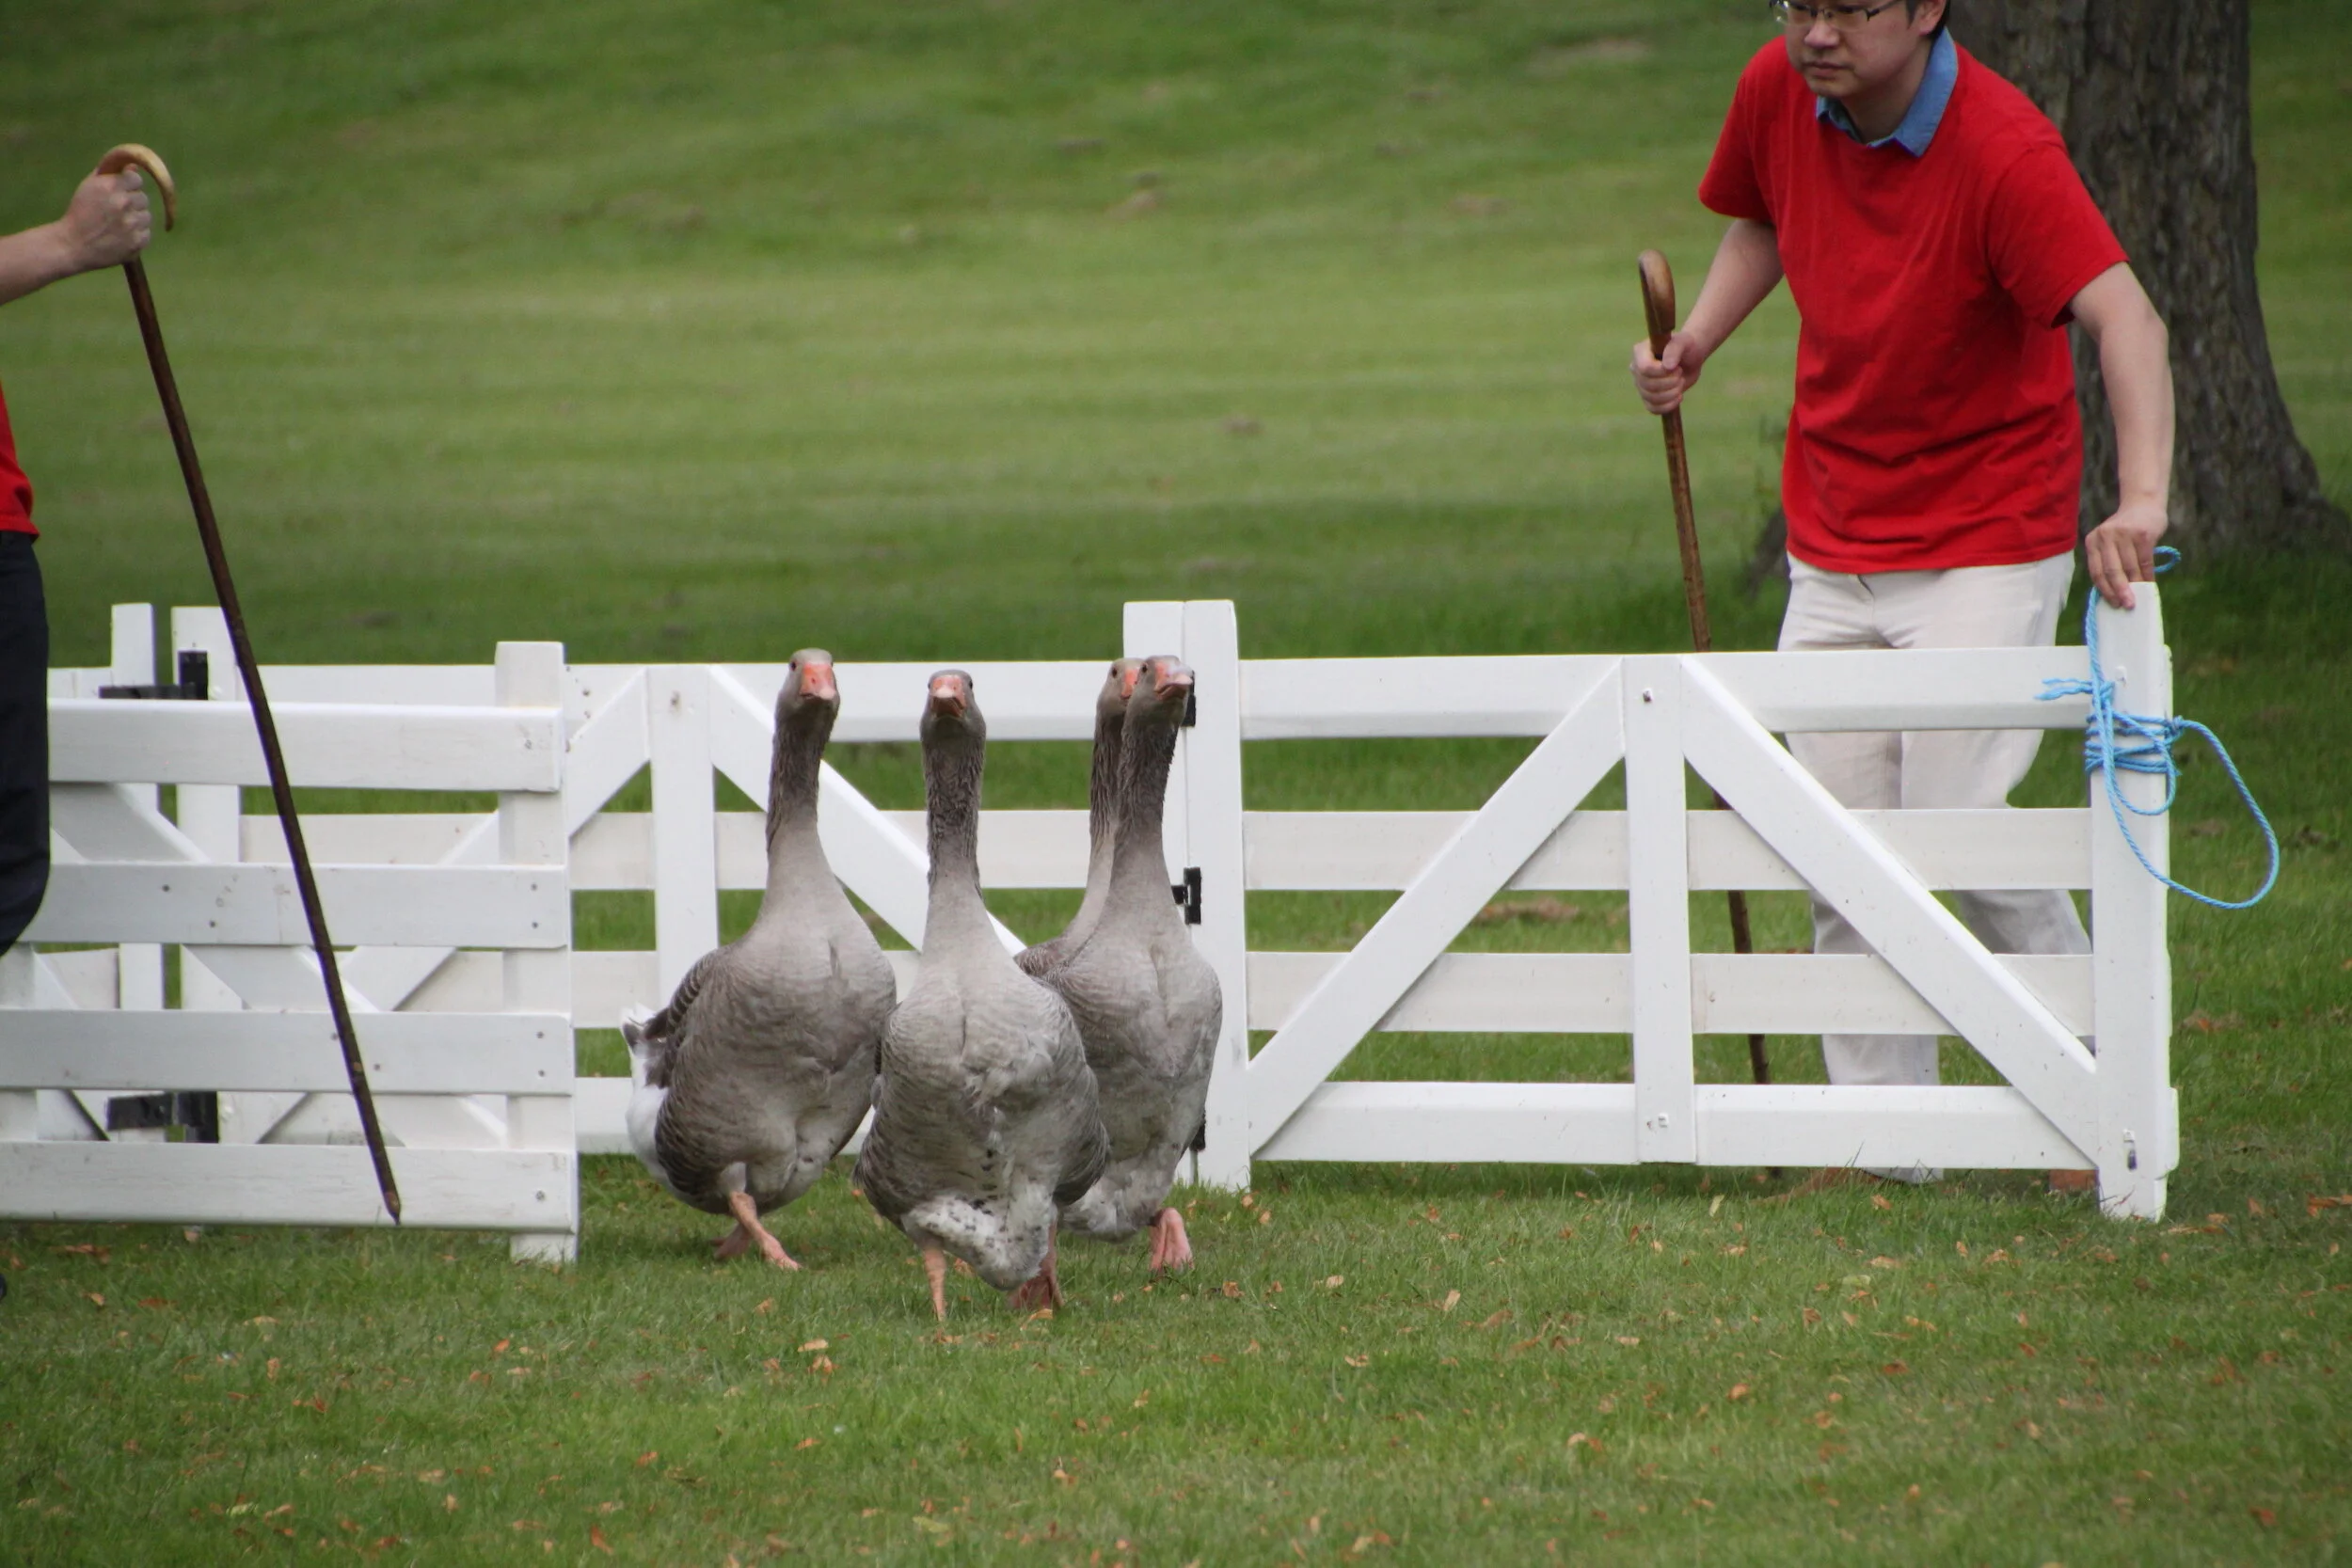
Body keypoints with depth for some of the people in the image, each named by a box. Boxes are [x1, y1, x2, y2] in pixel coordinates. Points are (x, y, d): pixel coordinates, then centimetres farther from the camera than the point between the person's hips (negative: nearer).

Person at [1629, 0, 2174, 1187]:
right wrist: (1695, 342, 0)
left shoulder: (2000, 147, -23)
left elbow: (2121, 313, -34)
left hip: (1986, 544, -6)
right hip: (1831, 544, 6)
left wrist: (2142, 494, -50)